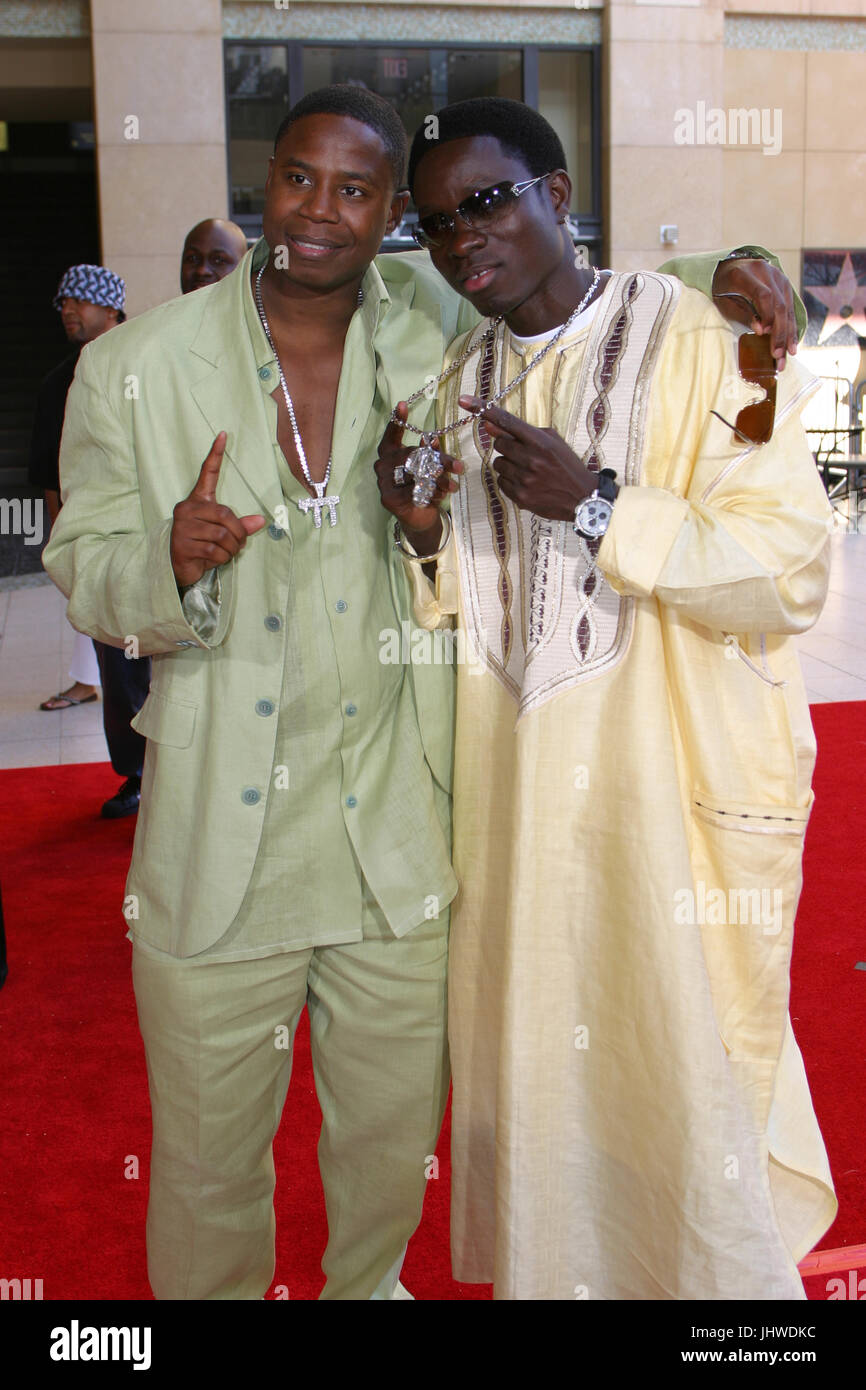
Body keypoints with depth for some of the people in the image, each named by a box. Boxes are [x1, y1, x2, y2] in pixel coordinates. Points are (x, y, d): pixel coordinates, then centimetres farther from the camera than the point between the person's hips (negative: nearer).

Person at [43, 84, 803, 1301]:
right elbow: (85, 568, 1)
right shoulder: (136, 367, -4)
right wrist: (171, 563, -22)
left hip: (400, 837, 2)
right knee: (208, 1153, 13)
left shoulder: (439, 322, -1)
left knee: (396, 1131, 21)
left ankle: (368, 1283, 51)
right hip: (220, 849, -1)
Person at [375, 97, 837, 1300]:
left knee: (685, 1077, 6)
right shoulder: (464, 381, 11)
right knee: (532, 1066, 15)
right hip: (517, 796, 6)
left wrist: (596, 504, -24)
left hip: (679, 797, -5)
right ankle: (549, 1270, 37)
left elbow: (792, 571, -16)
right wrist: (426, 539, -6)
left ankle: (718, 1272, 31)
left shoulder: (696, 345, -9)